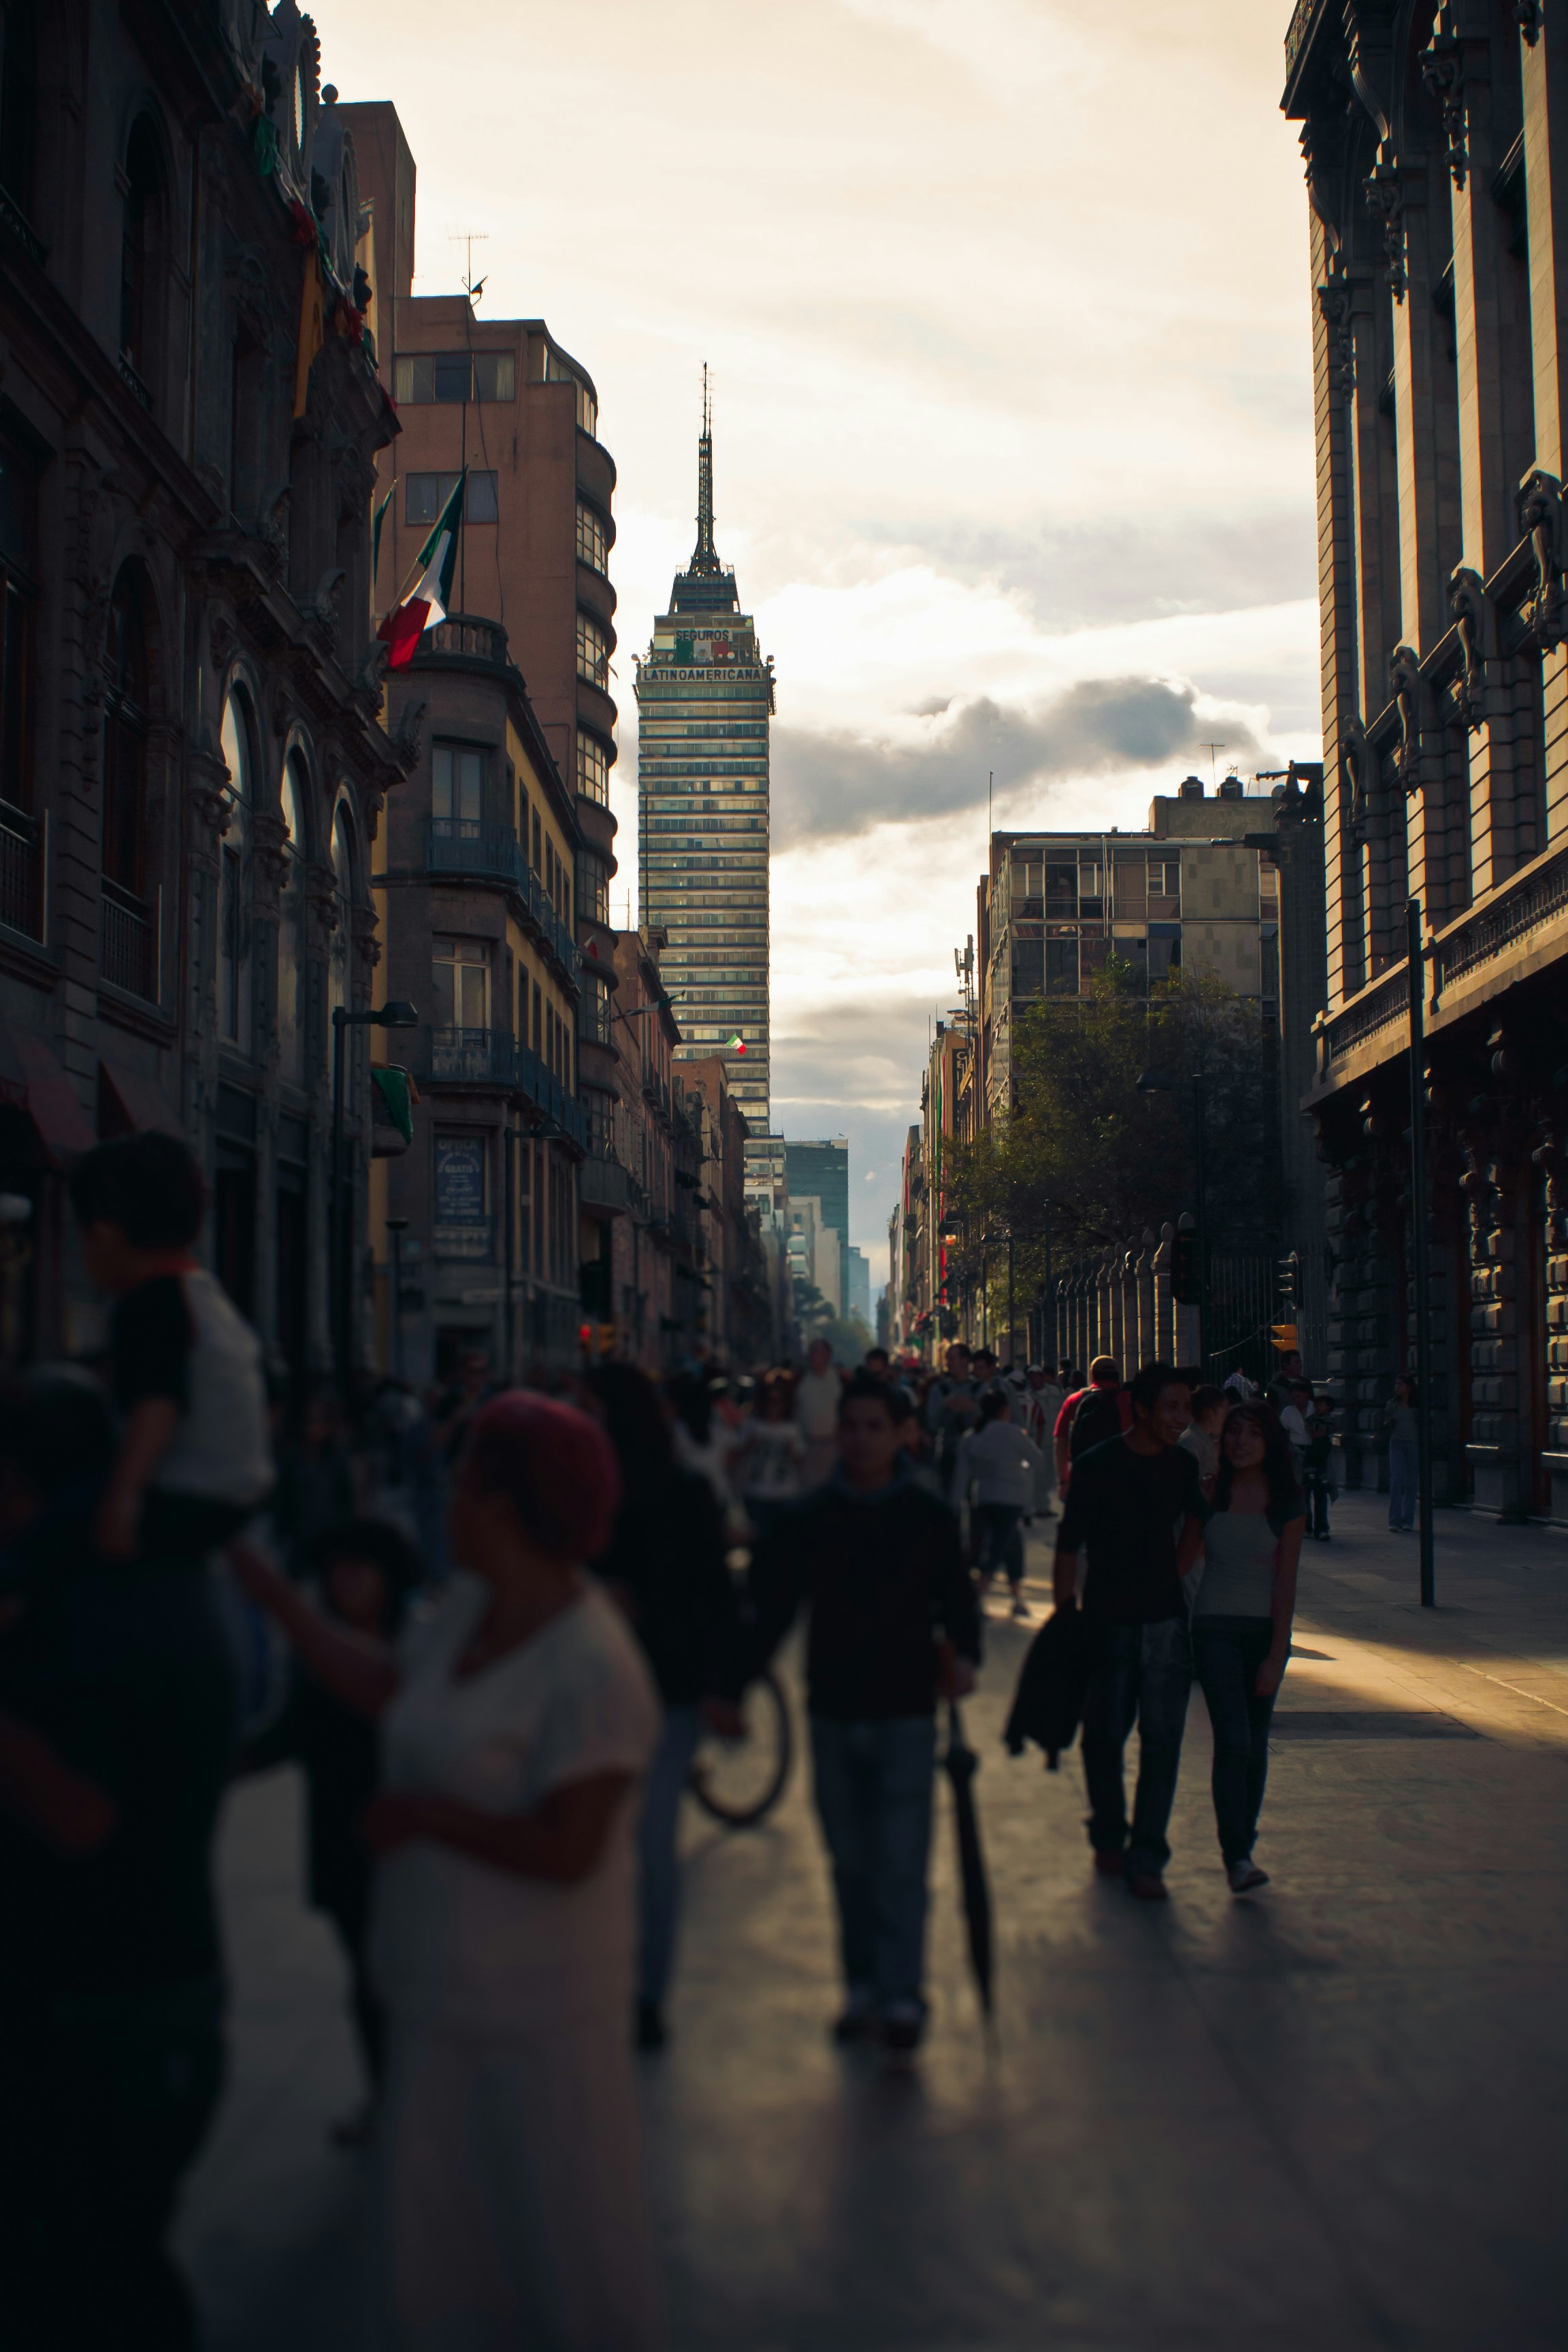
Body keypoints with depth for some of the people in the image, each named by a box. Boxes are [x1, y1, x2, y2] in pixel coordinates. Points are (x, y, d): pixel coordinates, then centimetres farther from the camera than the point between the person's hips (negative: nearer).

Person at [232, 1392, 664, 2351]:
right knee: (439, 2215, 22)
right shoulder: (468, 1606, 0)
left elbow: (565, 1851, -29)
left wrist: (419, 1815, -20)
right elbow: (378, 1682, 12)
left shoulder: (592, 1670, -27)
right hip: (443, 1982, 9)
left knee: (567, 2220, 9)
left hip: (539, 2002, -9)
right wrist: (259, 1578, 14)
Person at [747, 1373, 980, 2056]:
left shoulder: (929, 1518, -1)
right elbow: (774, 1607, 6)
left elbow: (956, 1596, 8)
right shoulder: (810, 1518, 3)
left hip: (906, 1709, -2)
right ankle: (862, 1987, 23)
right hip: (833, 1707, 2)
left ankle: (901, 1997, 1)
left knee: (901, 1861, -6)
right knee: (849, 1861, 10)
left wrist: (963, 1654, -7)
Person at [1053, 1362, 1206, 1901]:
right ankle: (1108, 1839, 29)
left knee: (1162, 1740, -3)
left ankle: (1147, 1858, 2)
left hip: (1167, 1619, 3)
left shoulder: (1183, 1467, 4)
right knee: (1105, 1736, 9)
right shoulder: (1096, 1467, -7)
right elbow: (1068, 1547, -5)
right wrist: (1064, 1614, -7)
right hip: (1108, 1623, -2)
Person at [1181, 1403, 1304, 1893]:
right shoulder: (1208, 1495, 1)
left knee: (1255, 1744, 7)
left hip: (1264, 1629, 1)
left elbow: (1285, 1583, -4)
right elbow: (1182, 1560, 7)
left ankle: (1242, 1847, 20)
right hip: (1215, 1627, -1)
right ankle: (1237, 1857, -13)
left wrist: (1277, 1654, -8)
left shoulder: (1287, 1504, -2)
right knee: (1232, 1739, -13)